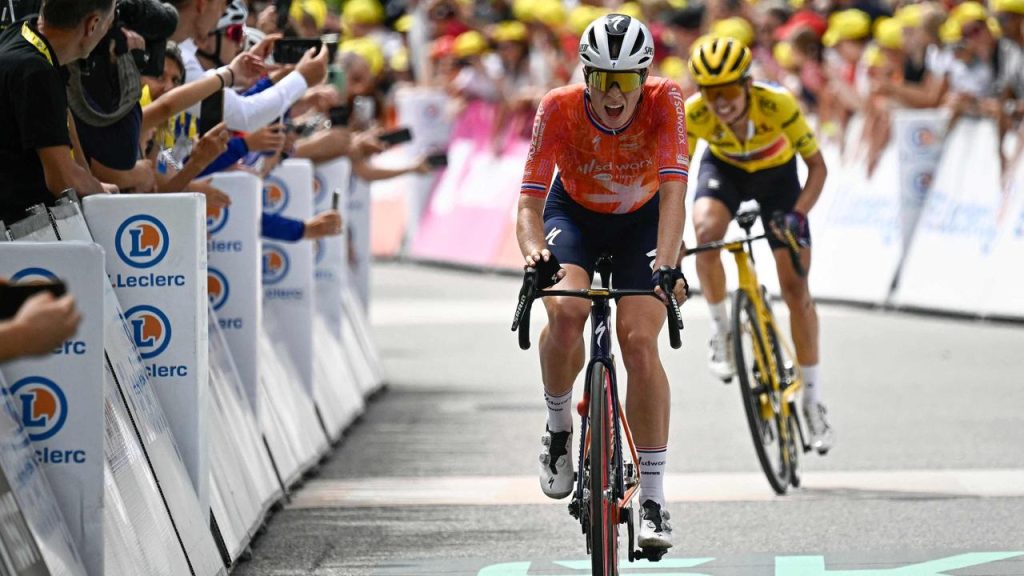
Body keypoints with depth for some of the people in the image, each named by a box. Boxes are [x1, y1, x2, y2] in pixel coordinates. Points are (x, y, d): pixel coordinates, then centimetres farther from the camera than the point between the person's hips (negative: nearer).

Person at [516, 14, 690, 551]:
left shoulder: (664, 100, -30)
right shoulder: (560, 108, -29)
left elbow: (672, 193, -36)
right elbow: (530, 200, -31)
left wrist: (667, 266, -51)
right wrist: (534, 254, -52)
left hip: (642, 220, 0)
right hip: (574, 213, 0)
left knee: (639, 341, -18)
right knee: (566, 312, -30)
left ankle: (653, 500, -12)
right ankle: (559, 428, -2)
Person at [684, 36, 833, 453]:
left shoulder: (778, 105, -36)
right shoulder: (693, 115, -32)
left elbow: (817, 167, -26)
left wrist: (797, 215, -41)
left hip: (776, 174, -1)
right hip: (724, 169, 1)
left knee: (795, 288, -4)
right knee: (706, 231, -34)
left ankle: (812, 399, 7)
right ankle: (721, 333, -12)